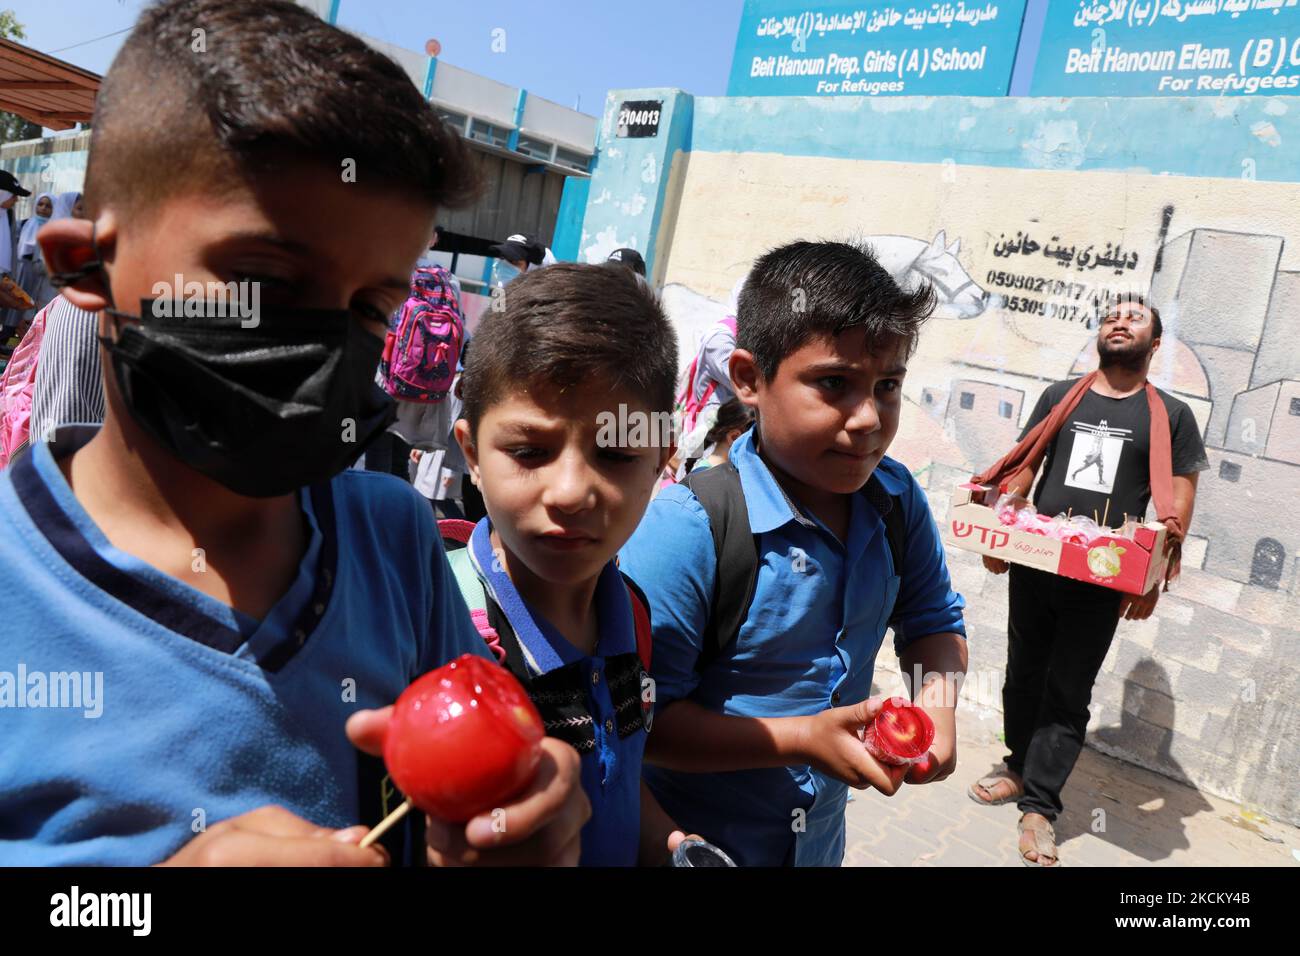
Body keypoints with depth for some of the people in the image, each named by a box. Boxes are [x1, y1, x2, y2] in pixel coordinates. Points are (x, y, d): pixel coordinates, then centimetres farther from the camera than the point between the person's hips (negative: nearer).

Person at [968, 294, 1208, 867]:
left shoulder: (1171, 416, 4)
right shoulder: (1061, 397, 9)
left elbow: (1178, 502, 1)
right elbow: (1023, 467, 10)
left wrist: (1152, 578, -8)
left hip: (1102, 581, -2)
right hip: (1034, 564, 3)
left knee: (1068, 692, 3)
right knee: (1024, 675, 13)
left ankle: (1039, 805, 12)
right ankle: (1021, 768, 33)